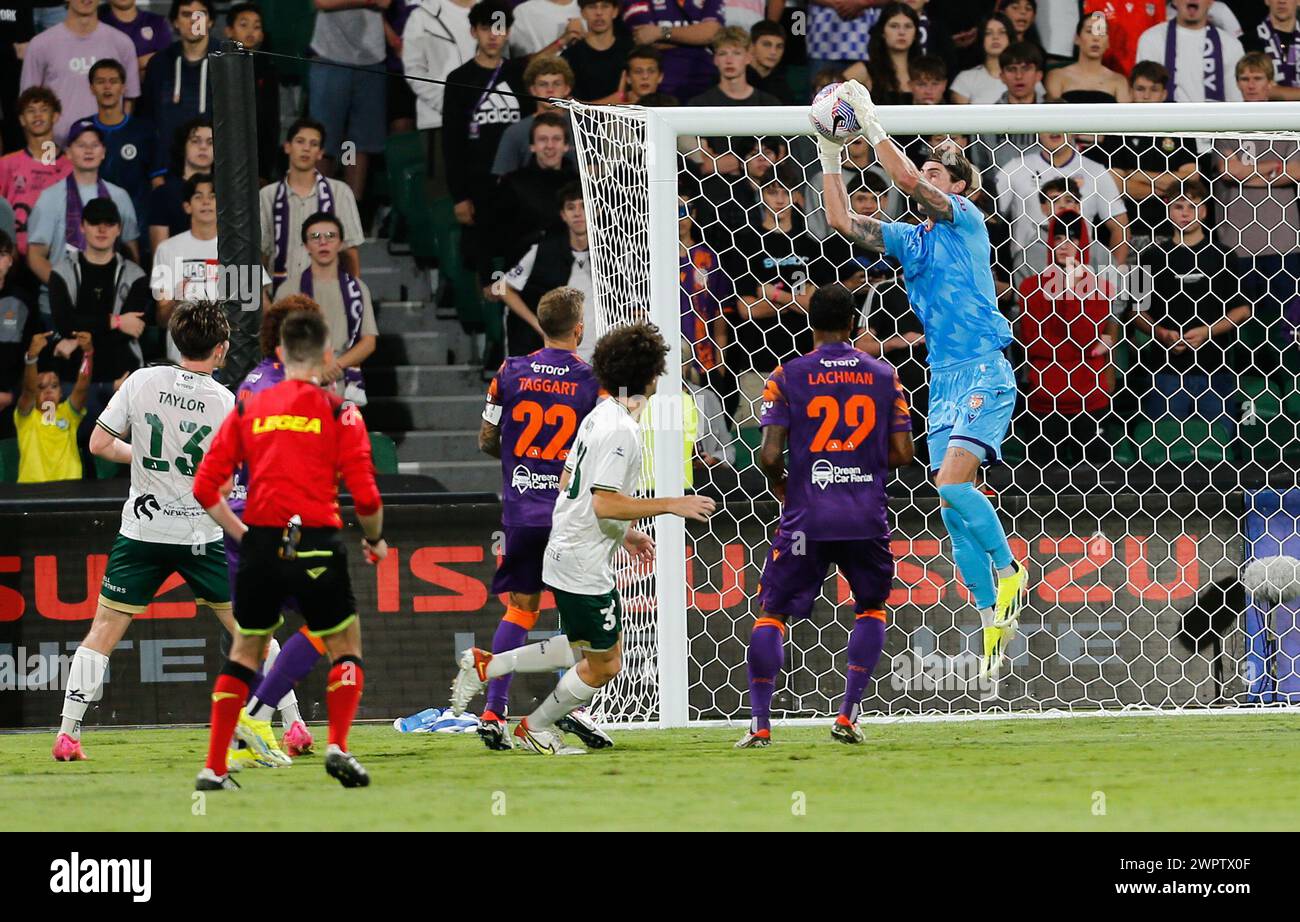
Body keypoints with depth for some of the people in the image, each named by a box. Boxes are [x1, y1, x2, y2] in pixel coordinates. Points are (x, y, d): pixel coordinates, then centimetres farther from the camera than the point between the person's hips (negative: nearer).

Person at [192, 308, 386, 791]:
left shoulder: (248, 408, 7)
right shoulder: (339, 412, -2)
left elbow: (205, 487, 4)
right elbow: (365, 496, -7)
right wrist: (375, 540, 11)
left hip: (261, 546, 3)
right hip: (317, 545, -3)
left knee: (245, 650, 16)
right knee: (346, 645, 14)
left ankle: (214, 768, 11)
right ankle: (338, 747, -4)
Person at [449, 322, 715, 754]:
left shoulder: (598, 417, 10)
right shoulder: (619, 429, -20)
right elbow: (604, 503, -26)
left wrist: (624, 533, 23)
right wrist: (672, 505, -20)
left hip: (565, 553, 10)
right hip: (584, 567, -10)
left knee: (600, 651, 21)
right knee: (603, 665, 4)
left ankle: (486, 665, 19)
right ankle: (536, 728, 19)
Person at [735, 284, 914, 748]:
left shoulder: (788, 377, -2)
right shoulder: (883, 375, 4)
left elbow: (769, 454, -8)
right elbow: (903, 453, 2)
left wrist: (777, 481, 14)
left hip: (806, 517, -2)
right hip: (867, 516, 2)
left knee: (771, 611, 8)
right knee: (871, 607, 22)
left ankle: (759, 722, -4)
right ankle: (847, 714, 10)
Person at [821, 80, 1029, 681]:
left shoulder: (966, 220, 0)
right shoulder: (909, 240, 19)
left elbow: (908, 180, -14)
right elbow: (843, 222, 14)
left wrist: (871, 122, -10)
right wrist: (830, 156, 9)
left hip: (983, 374, -8)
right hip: (943, 383, 8)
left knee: (953, 483, -24)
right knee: (954, 512, 2)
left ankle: (1009, 571, -8)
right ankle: (994, 622, 5)